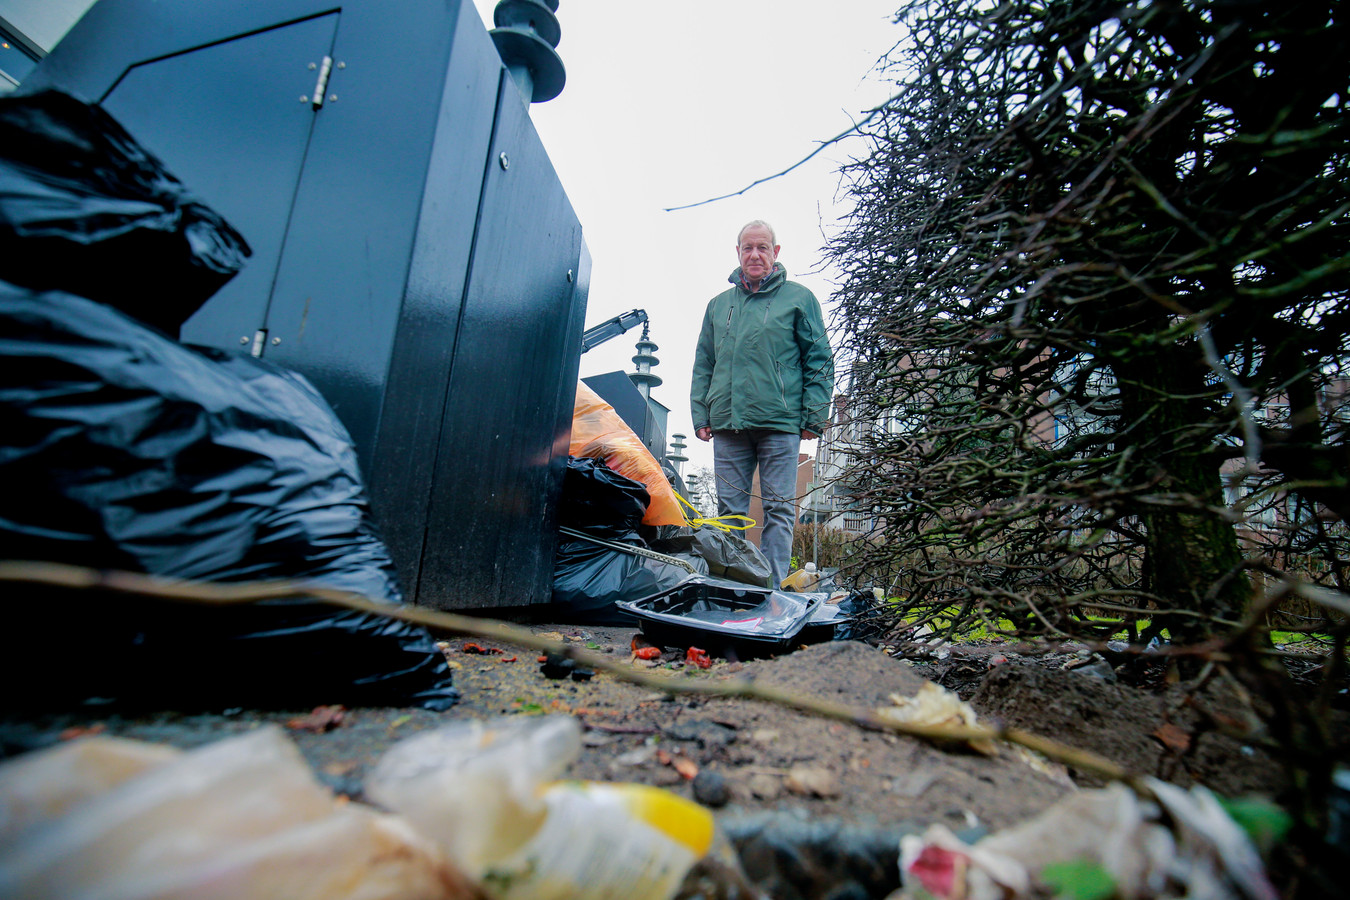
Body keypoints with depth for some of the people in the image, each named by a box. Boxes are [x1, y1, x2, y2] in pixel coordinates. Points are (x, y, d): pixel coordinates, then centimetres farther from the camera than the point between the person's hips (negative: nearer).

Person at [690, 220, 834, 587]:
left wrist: (814, 416, -5)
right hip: (727, 423, 4)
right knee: (730, 509, 7)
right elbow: (703, 365, 19)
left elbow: (819, 360, 4)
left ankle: (773, 588, 7)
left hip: (779, 422, -3)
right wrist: (700, 414, 9)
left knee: (778, 509, 0)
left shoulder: (798, 298, 8)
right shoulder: (718, 304, 18)